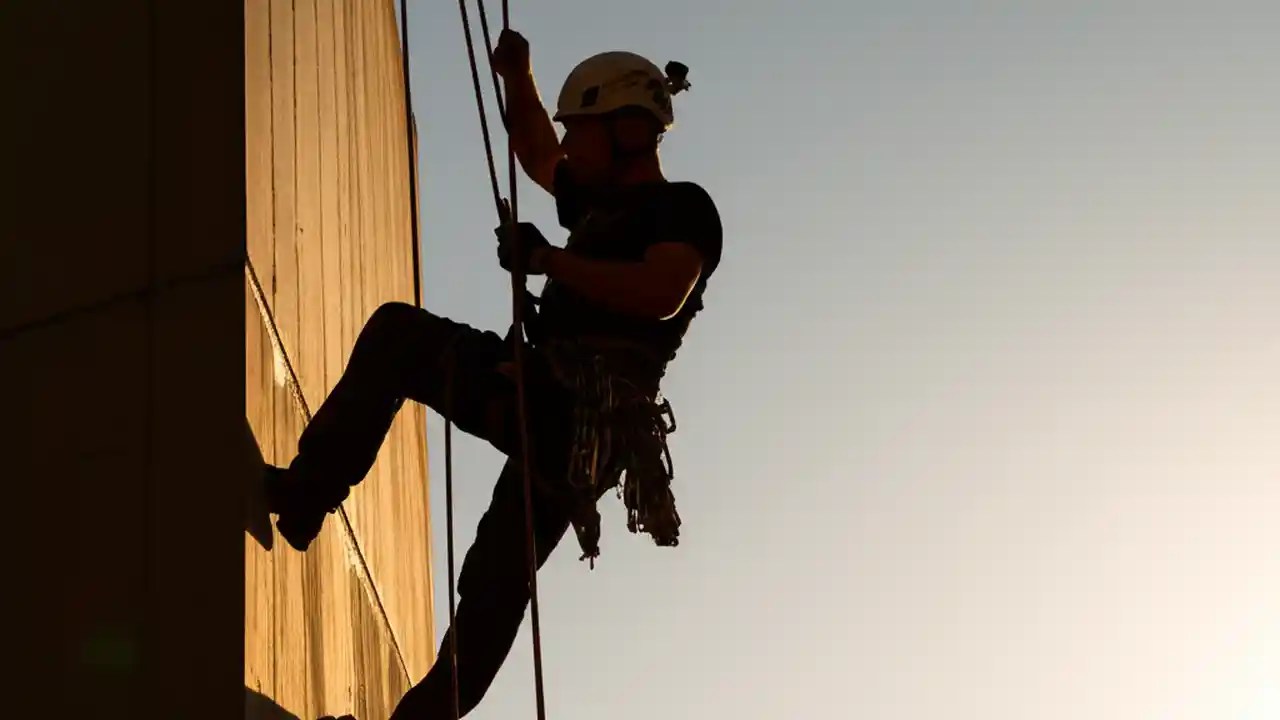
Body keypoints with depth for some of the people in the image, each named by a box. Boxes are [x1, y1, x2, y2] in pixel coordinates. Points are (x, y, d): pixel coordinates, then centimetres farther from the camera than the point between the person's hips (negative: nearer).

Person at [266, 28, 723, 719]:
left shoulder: (683, 208, 1)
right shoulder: (602, 203, 27)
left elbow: (661, 295, -19)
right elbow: (537, 155, 45)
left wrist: (547, 258, -17)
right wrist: (517, 79, 29)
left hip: (585, 413, -8)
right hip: (545, 403, 8)